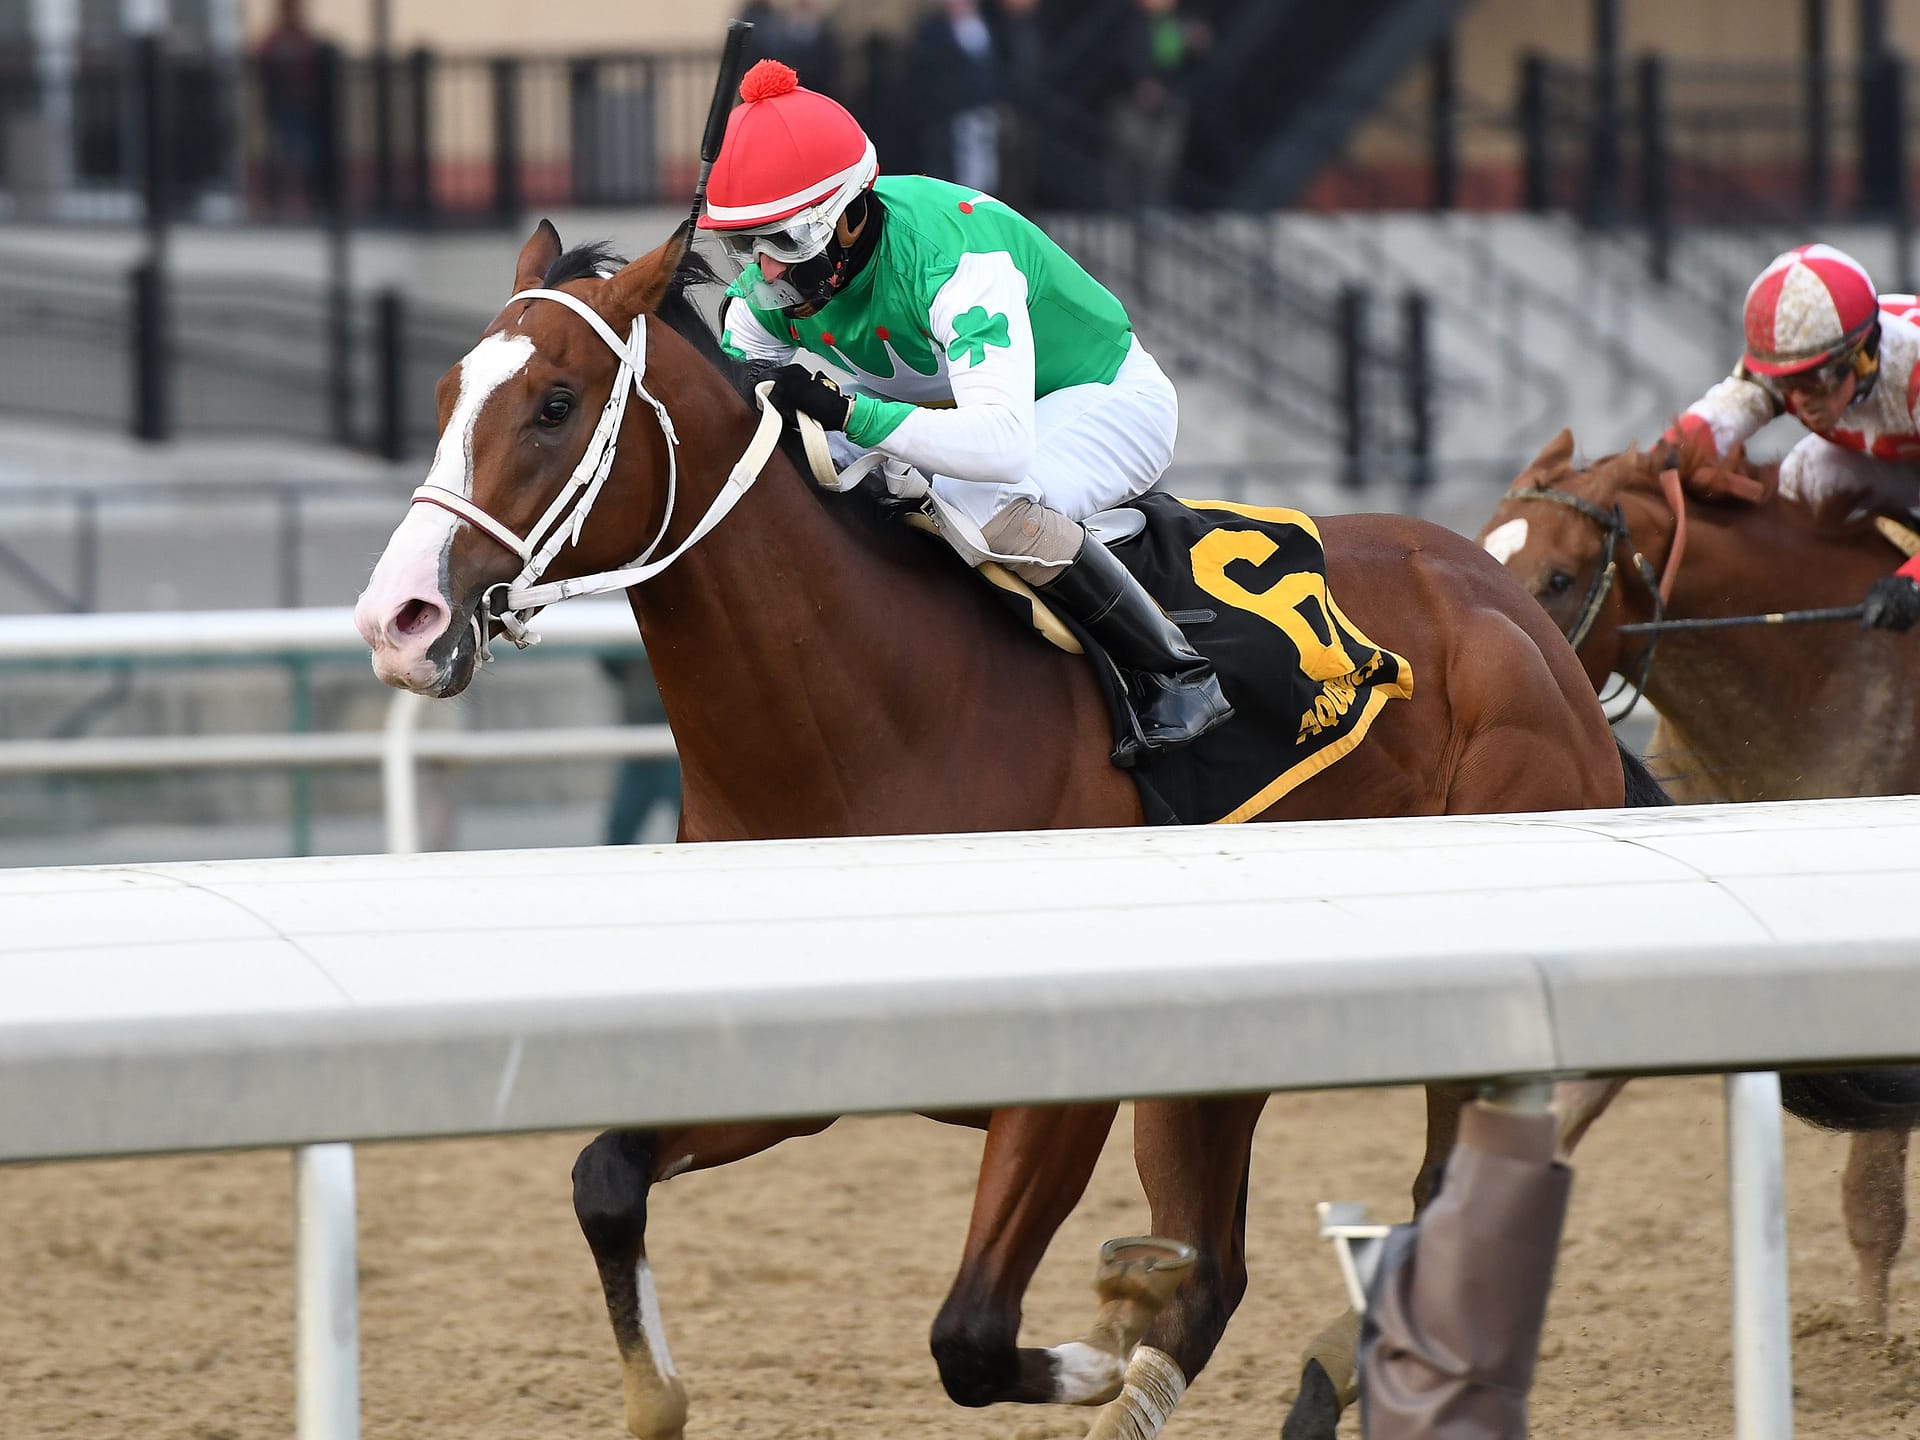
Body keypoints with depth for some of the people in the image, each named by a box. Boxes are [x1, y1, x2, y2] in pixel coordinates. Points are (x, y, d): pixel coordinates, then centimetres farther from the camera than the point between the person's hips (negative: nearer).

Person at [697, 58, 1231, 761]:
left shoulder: (953, 252, -39)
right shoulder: (772, 289, -16)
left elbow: (1004, 444, -51)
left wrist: (842, 411, -59)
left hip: (1106, 399, -8)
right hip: (945, 407, 8)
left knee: (993, 510, -39)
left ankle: (1175, 671, -21)